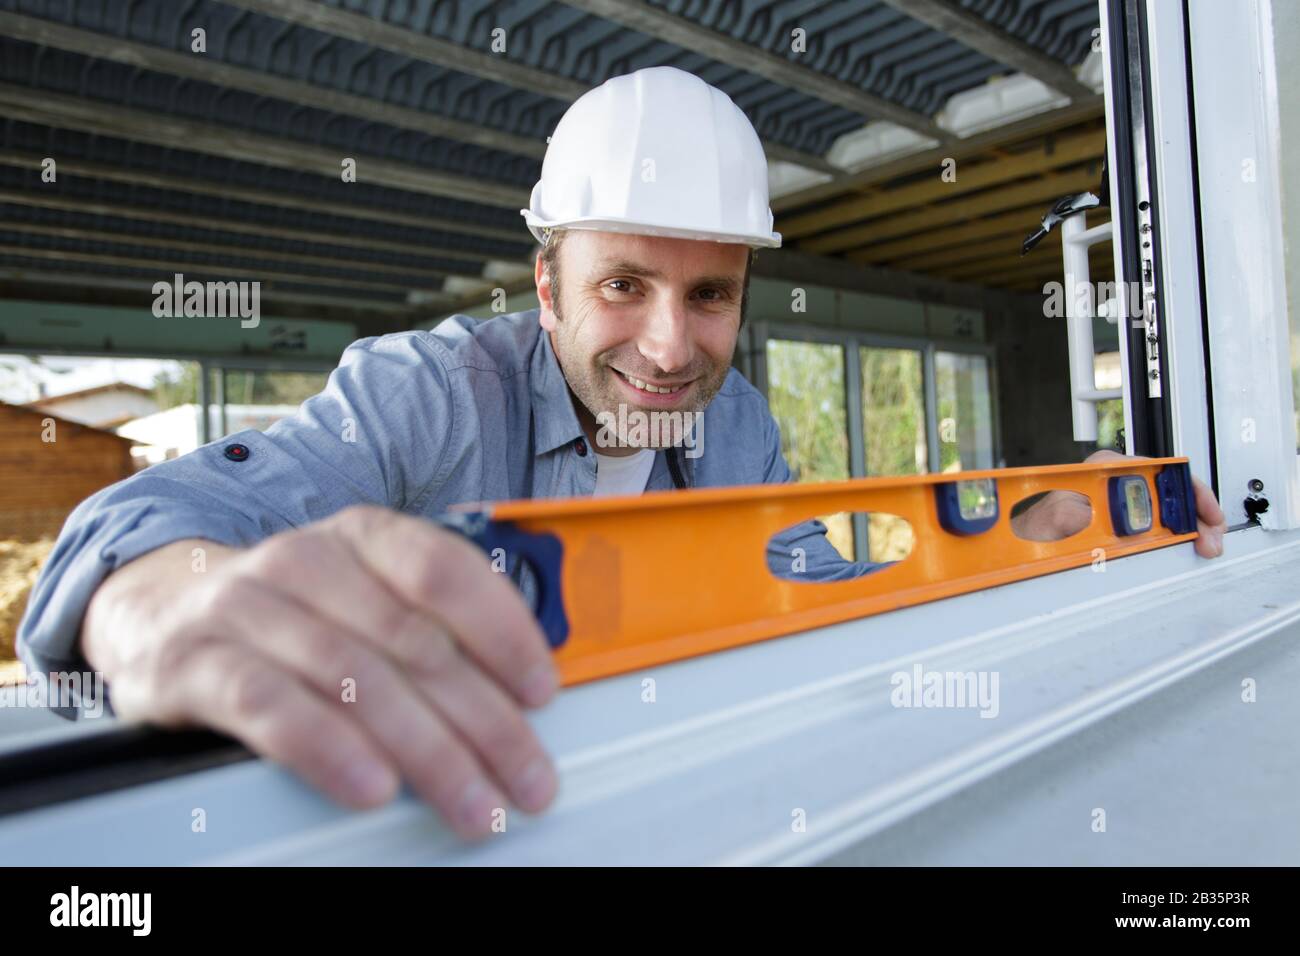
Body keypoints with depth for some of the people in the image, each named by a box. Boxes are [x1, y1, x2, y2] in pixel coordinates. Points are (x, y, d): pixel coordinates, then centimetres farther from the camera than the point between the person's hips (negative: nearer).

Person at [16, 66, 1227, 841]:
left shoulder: (741, 427, 1)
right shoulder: (420, 391, -16)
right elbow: (158, 518, -29)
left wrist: (1038, 544, -9)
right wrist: (180, 606, -55)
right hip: (419, 818, -2)